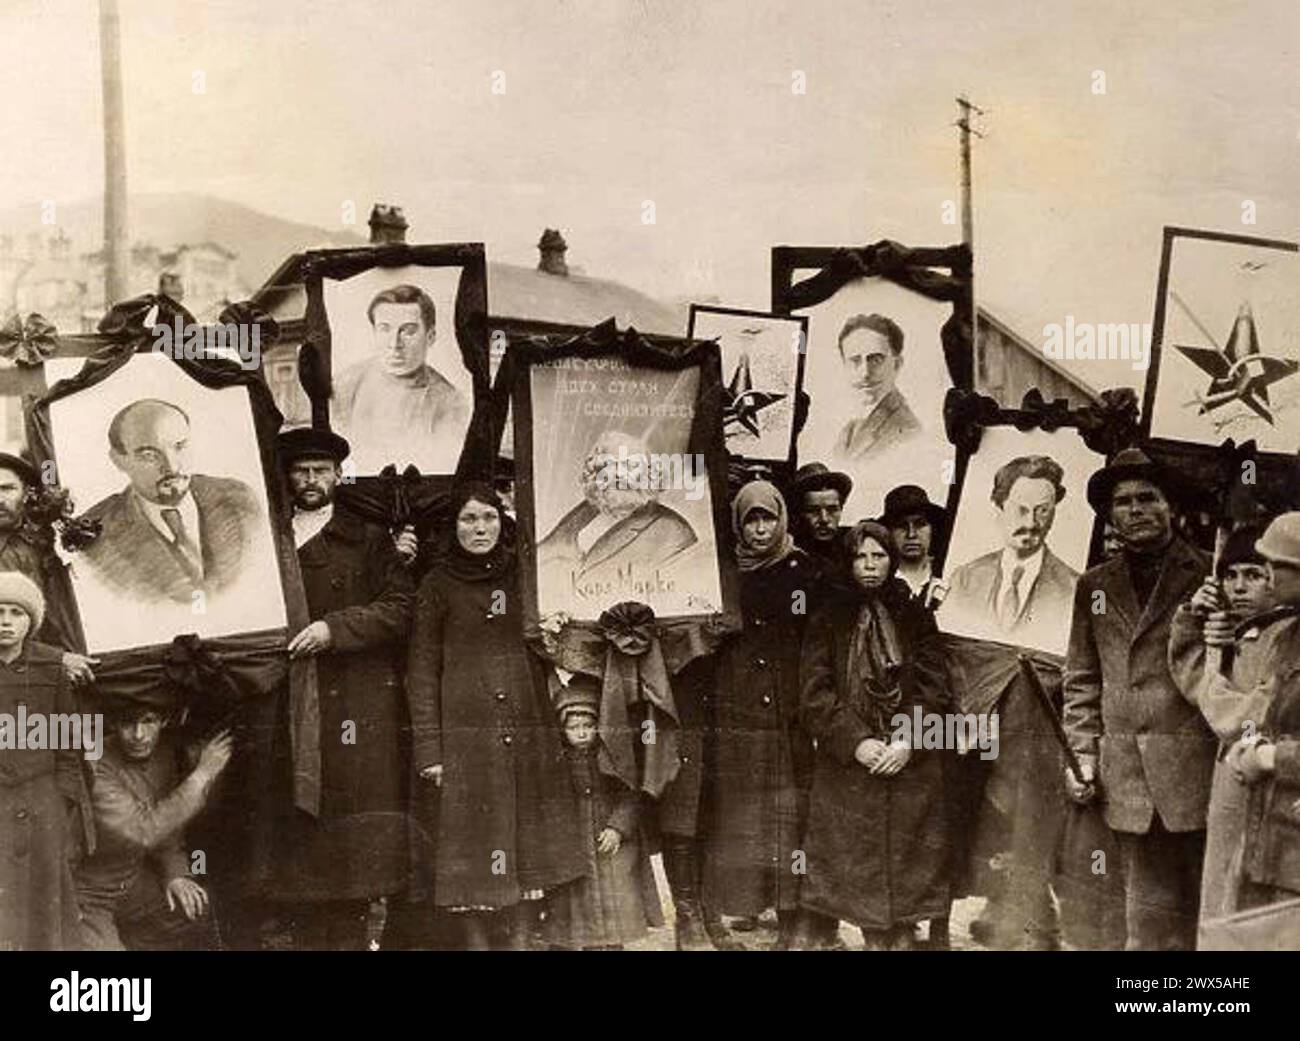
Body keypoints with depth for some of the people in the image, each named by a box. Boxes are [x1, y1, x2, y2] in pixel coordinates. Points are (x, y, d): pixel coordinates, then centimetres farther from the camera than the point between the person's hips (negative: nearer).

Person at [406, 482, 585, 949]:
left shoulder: (522, 577, 12)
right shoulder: (438, 585, 3)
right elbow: (422, 671, 0)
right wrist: (428, 750, -7)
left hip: (528, 734, 3)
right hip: (466, 734, -3)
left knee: (526, 847, 4)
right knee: (474, 854, -1)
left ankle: (518, 939, 13)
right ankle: (478, 940, 9)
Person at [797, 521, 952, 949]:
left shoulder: (916, 619, 9)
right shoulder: (828, 621, 5)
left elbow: (934, 689, 3)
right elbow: (815, 696, -2)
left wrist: (908, 742, -11)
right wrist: (856, 742, -13)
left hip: (910, 766, 1)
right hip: (847, 769, -1)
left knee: (907, 863, 1)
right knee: (858, 868, 1)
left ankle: (902, 937, 12)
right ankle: (873, 940, 13)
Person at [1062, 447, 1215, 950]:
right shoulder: (1093, 586, 13)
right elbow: (1081, 681, 14)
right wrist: (1082, 753, 5)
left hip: (1199, 772, -2)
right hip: (1128, 781, 3)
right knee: (1150, 921, 7)